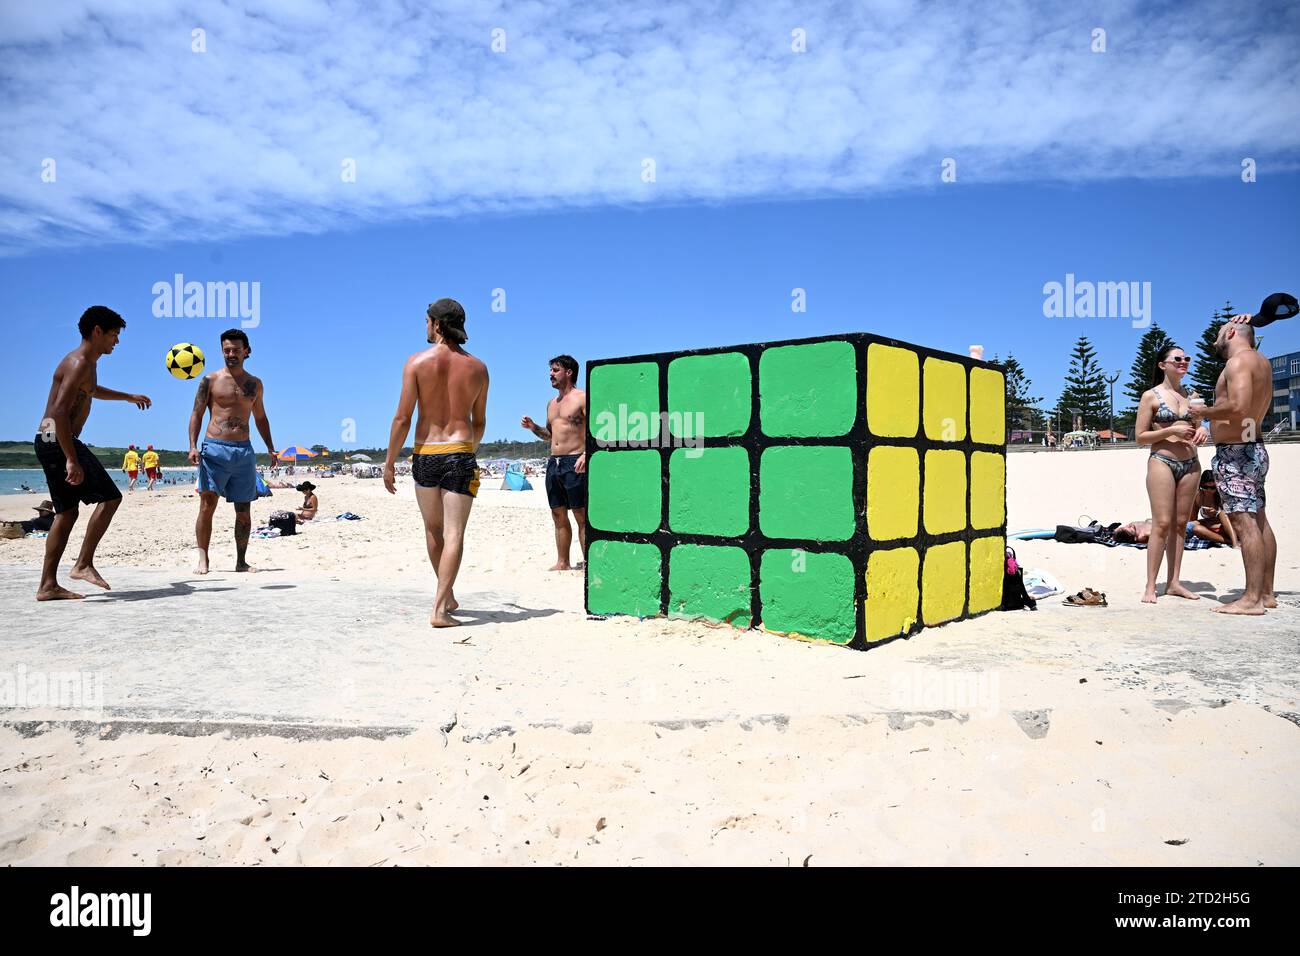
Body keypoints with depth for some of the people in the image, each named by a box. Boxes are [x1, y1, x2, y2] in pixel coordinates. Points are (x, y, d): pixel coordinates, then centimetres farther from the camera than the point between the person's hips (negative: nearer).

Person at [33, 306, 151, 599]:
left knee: (67, 512, 10)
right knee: (110, 497, -10)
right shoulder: (78, 363, -15)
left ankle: (48, 585, 12)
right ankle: (83, 564, -9)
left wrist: (129, 397, 52)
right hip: (58, 441, -11)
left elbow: (92, 390, 42)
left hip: (50, 443, 11)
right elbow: (60, 411, -25)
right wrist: (72, 460, -29)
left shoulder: (88, 364, 18)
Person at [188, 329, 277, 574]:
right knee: (207, 504, -10)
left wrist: (270, 448, 13)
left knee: (244, 510, 5)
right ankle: (202, 560, -6)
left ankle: (241, 561, 13)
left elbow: (260, 417, 22)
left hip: (244, 451, 3)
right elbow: (197, 414, 1)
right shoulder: (210, 380, 4)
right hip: (215, 449, -3)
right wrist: (193, 446, -11)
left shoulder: (255, 384, 13)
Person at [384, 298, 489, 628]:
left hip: (425, 454, 0)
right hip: (460, 453, 0)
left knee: (434, 529, 17)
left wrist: (389, 462, 1)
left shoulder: (417, 362, -4)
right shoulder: (477, 368, 4)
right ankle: (440, 609, -11)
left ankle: (447, 597, 32)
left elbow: (402, 419, -7)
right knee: (454, 533, -2)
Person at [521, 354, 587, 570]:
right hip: (553, 463, 8)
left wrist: (587, 453, -25)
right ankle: (562, 563, 16)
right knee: (559, 515, 9)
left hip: (574, 463, -8)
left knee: (581, 516, -6)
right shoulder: (552, 403, 20)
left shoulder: (582, 398, -4)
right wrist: (533, 427, 10)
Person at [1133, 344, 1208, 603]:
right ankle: (1150, 586, -8)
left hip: (1191, 464, 6)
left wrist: (1203, 431, -1)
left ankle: (1173, 582, 12)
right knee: (1162, 524, -11)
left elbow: (1196, 426, 23)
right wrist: (1171, 431, -17)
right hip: (1162, 462, -6)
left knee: (1180, 524, 6)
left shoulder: (1191, 395, 14)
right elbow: (1140, 437, -4)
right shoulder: (1151, 396, -2)